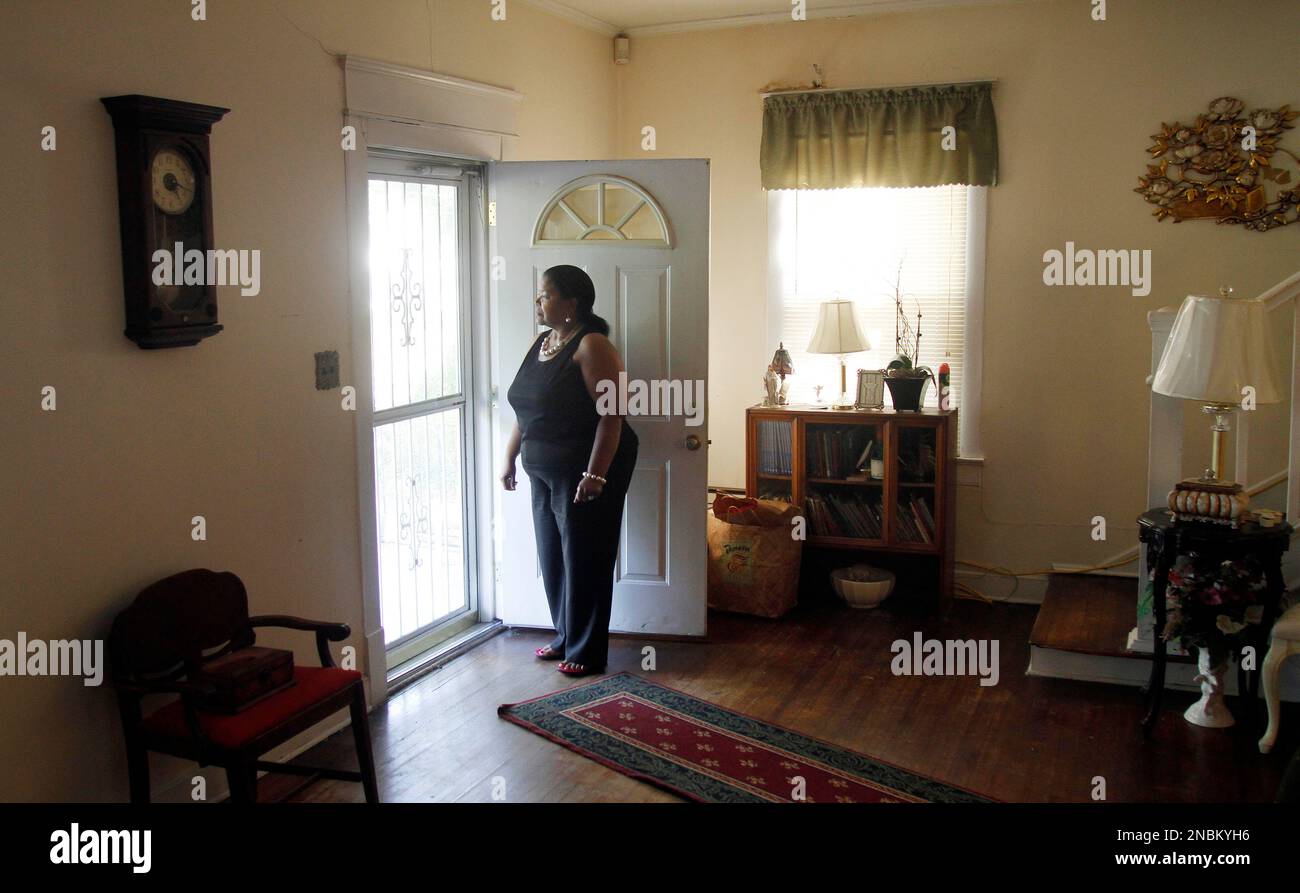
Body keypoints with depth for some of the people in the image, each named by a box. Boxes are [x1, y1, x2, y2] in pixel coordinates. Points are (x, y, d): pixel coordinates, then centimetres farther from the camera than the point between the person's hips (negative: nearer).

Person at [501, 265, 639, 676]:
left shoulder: (591, 346, -15)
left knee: (584, 561, 0)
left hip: (585, 471, -8)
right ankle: (565, 637, 29)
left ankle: (586, 652, 11)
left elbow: (611, 415, -21)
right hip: (545, 472, 9)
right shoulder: (541, 344, 11)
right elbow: (526, 413, 18)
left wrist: (595, 474, -25)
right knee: (552, 556, 14)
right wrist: (510, 459, 17)